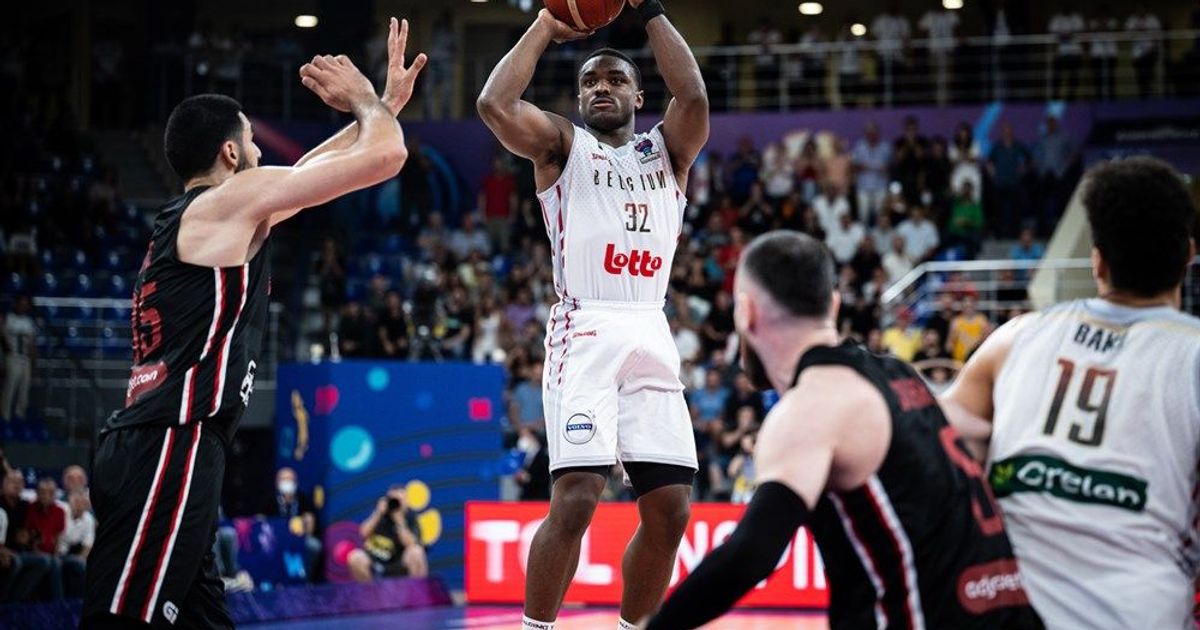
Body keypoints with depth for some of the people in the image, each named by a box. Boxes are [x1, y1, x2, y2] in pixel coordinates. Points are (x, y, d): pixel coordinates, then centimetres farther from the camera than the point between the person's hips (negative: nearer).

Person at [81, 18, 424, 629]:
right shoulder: (233, 198, -3)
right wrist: (364, 99, 17)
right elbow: (385, 156, -3)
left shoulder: (192, 214, 23)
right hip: (168, 450, -10)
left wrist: (384, 103, 39)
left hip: (157, 453, 10)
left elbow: (305, 172, 37)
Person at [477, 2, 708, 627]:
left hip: (652, 337, 4)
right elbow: (494, 104, -7)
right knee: (576, 499, -16)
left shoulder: (667, 148, 18)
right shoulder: (562, 145, 12)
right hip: (585, 334, -4)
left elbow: (694, 94, -4)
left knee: (669, 511, 0)